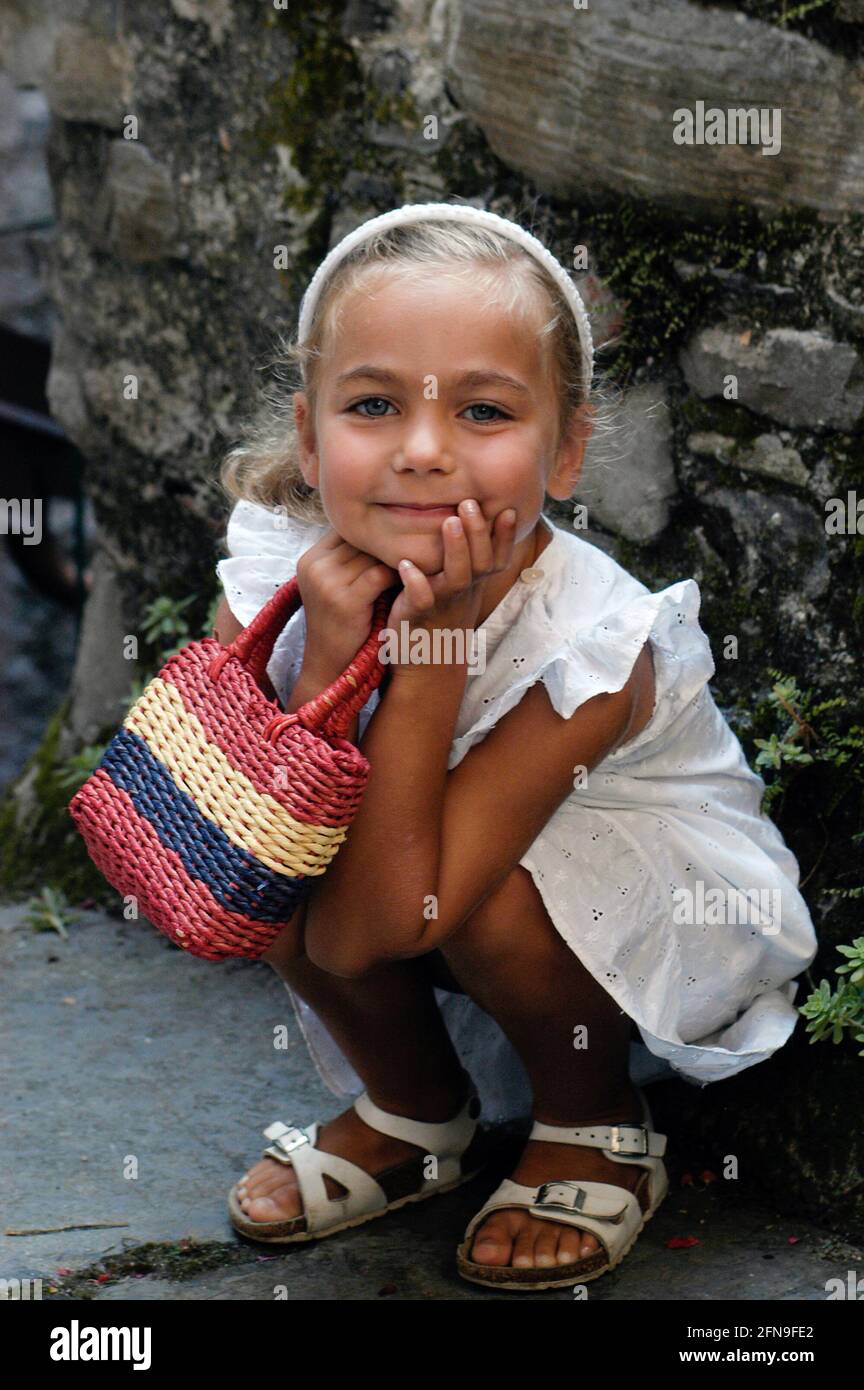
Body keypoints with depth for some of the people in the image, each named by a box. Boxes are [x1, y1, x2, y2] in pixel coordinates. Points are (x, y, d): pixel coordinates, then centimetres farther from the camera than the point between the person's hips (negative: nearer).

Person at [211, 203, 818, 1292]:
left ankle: (595, 1120, -2)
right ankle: (415, 1109, 5)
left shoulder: (589, 642, -32)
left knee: (481, 890, -33)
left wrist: (433, 646, -38)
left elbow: (387, 920, -35)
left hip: (678, 931, -4)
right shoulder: (276, 577, -21)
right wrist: (329, 658, -36)